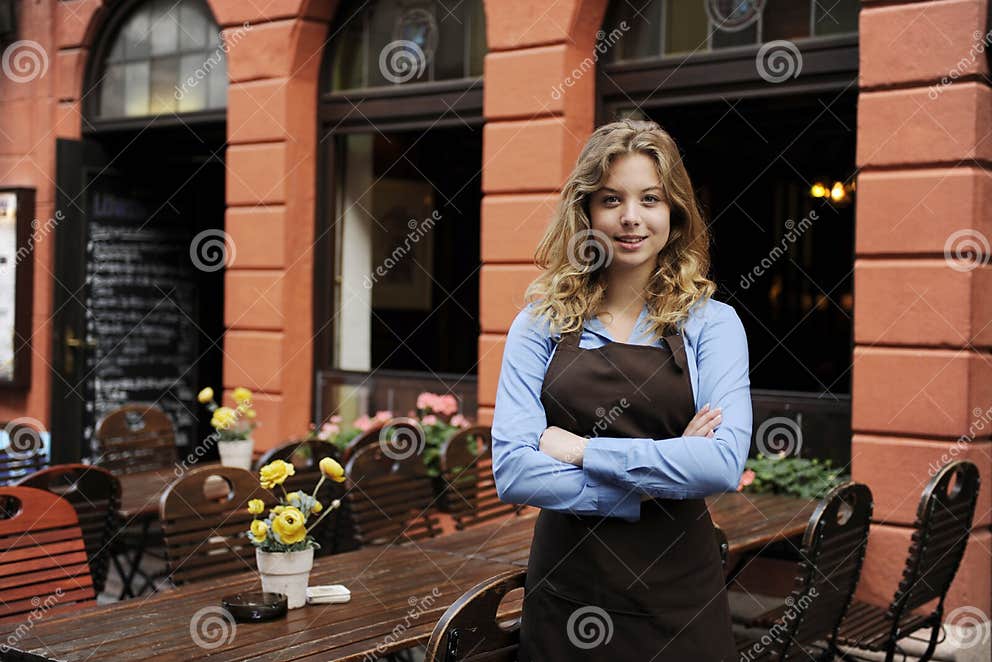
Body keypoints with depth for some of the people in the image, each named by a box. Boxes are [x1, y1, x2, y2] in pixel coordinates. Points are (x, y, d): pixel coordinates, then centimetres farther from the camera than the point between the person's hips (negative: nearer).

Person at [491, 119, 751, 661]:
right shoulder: (541, 323, -1)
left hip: (678, 595, -1)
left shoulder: (711, 323, -2)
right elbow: (512, 471, -10)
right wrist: (650, 487, -15)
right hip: (564, 591, 1)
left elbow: (724, 463, -17)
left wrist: (582, 448, -15)